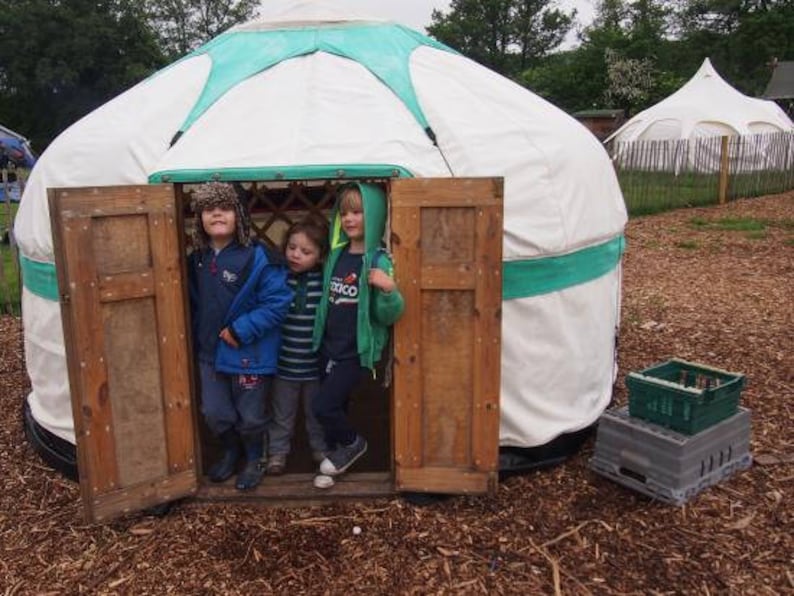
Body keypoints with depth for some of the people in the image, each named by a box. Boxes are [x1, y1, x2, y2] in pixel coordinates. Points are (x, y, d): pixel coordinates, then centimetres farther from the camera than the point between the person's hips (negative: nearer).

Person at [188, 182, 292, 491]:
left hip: (249, 353, -5)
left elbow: (278, 301, -21)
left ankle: (254, 460, 39)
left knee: (249, 416, 10)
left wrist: (242, 330, -22)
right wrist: (197, 337, 9)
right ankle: (230, 451, 44)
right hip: (209, 351, 5)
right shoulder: (197, 260, 1)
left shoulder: (257, 258, -19)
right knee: (214, 412, 15)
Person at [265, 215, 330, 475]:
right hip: (284, 362, 0)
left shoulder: (325, 281, -12)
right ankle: (277, 450, 37)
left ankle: (321, 448, 42)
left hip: (316, 363, 0)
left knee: (317, 412, 21)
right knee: (282, 413, 18)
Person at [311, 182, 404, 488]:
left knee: (323, 406, -8)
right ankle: (334, 457, 39)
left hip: (356, 351, -6)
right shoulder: (335, 255, 3)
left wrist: (389, 290, -33)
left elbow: (387, 317, -16)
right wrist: (321, 338, 6)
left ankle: (353, 443, 20)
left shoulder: (379, 261, -15)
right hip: (328, 346, 6)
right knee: (334, 405, 17)